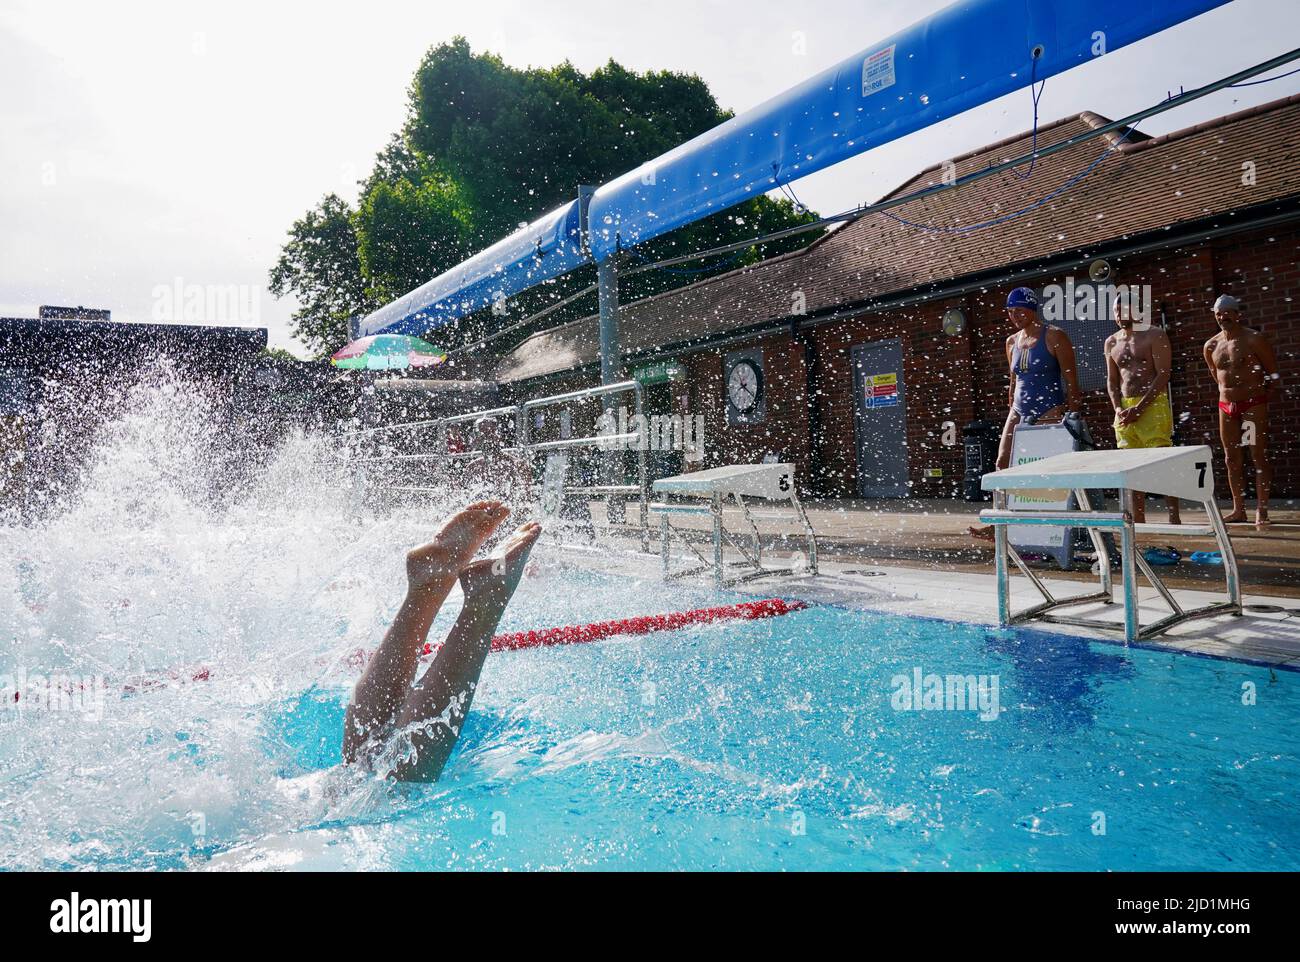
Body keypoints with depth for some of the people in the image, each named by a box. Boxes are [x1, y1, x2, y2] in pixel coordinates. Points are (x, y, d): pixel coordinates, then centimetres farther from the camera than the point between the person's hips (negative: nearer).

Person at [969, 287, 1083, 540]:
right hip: (1020, 410, 6)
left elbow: (1071, 381, -7)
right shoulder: (1012, 342, 13)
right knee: (1004, 463, -3)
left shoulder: (1054, 337, -6)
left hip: (1049, 410, -6)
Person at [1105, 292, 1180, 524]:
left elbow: (1163, 374, -8)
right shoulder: (1111, 342, 16)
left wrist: (1139, 408, -15)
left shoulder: (1155, 335, 0)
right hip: (1125, 408, 5)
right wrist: (1118, 408, -1)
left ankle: (1174, 517, -3)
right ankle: (1138, 520, 8)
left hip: (1153, 404, -5)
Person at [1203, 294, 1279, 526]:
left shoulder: (1255, 340, -6)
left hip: (1254, 405, -5)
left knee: (1259, 457, -5)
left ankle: (1261, 510, -4)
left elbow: (1273, 373, -2)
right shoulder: (1211, 346, 8)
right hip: (1226, 407, 5)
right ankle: (1238, 509, 13)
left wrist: (1263, 397, 0)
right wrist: (1227, 392, 16)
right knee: (1232, 460, 7)